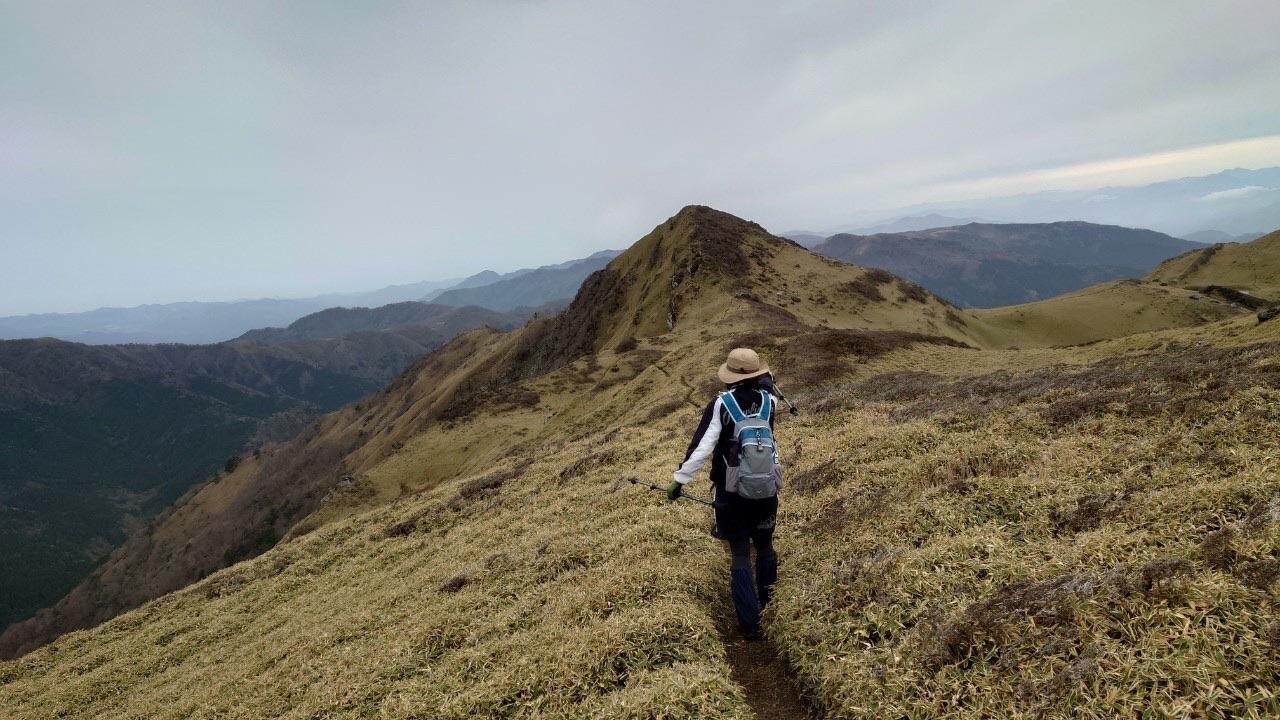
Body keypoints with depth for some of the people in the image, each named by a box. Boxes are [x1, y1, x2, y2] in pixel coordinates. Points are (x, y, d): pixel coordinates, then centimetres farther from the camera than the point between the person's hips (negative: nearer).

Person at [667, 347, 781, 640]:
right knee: (764, 545, 26)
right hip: (766, 491, 3)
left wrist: (679, 479, -10)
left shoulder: (721, 404, -14)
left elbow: (701, 447, -17)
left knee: (740, 557, 10)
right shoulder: (769, 400, -4)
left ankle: (750, 623, 14)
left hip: (732, 495, -3)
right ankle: (764, 595, 47)